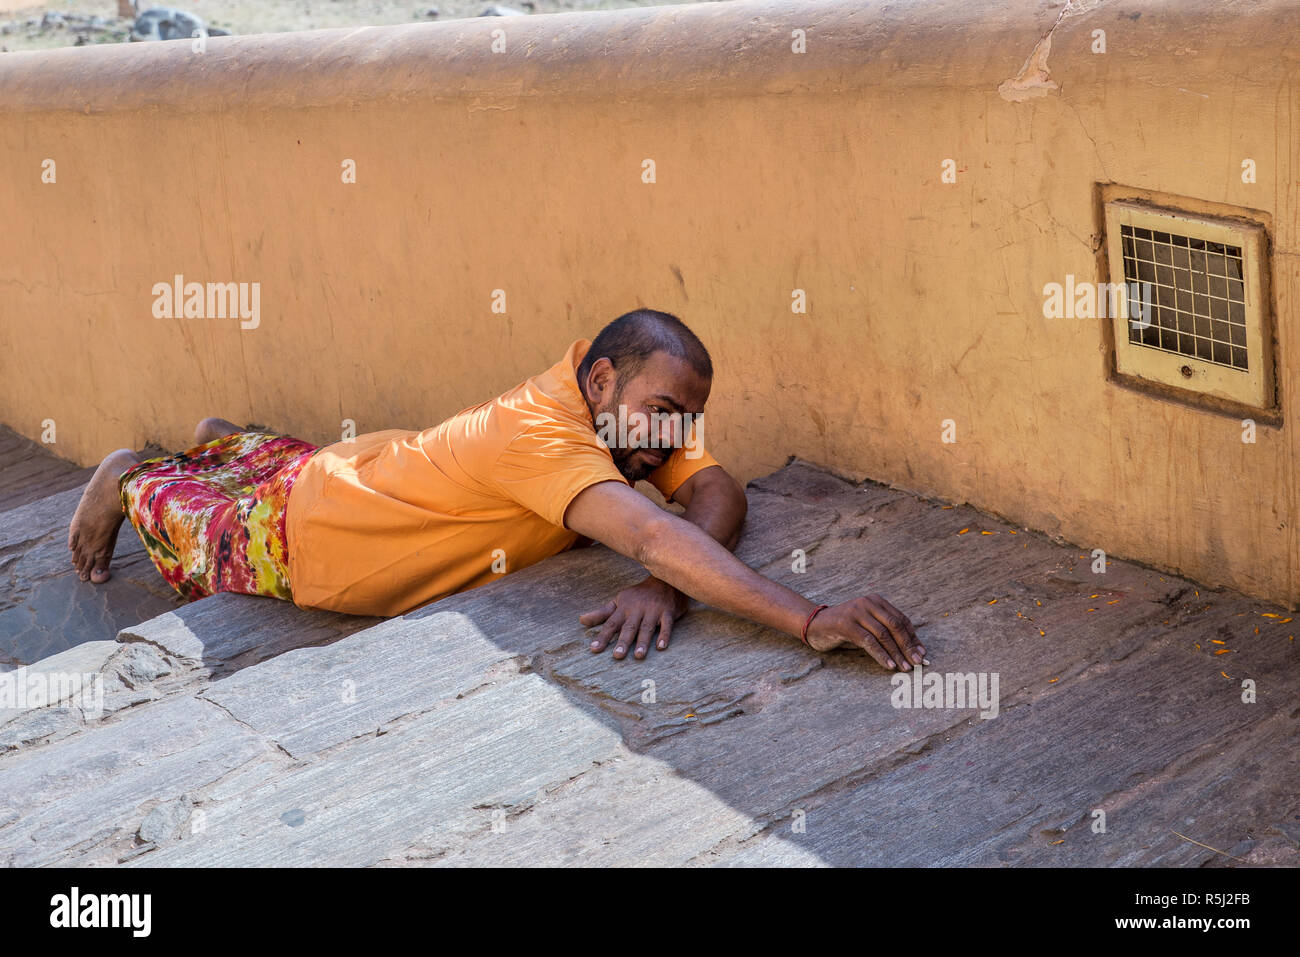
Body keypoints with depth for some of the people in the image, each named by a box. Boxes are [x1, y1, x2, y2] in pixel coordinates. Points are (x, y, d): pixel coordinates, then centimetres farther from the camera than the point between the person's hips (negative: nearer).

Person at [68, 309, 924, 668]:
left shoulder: (615, 394, -25)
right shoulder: (541, 438, -47)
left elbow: (720, 493, -31)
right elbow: (653, 537, -61)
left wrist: (667, 586, -51)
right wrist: (811, 620, -69)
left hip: (383, 463, 7)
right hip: (304, 532, -6)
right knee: (204, 534, 27)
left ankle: (228, 442, 64)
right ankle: (134, 482, 52)